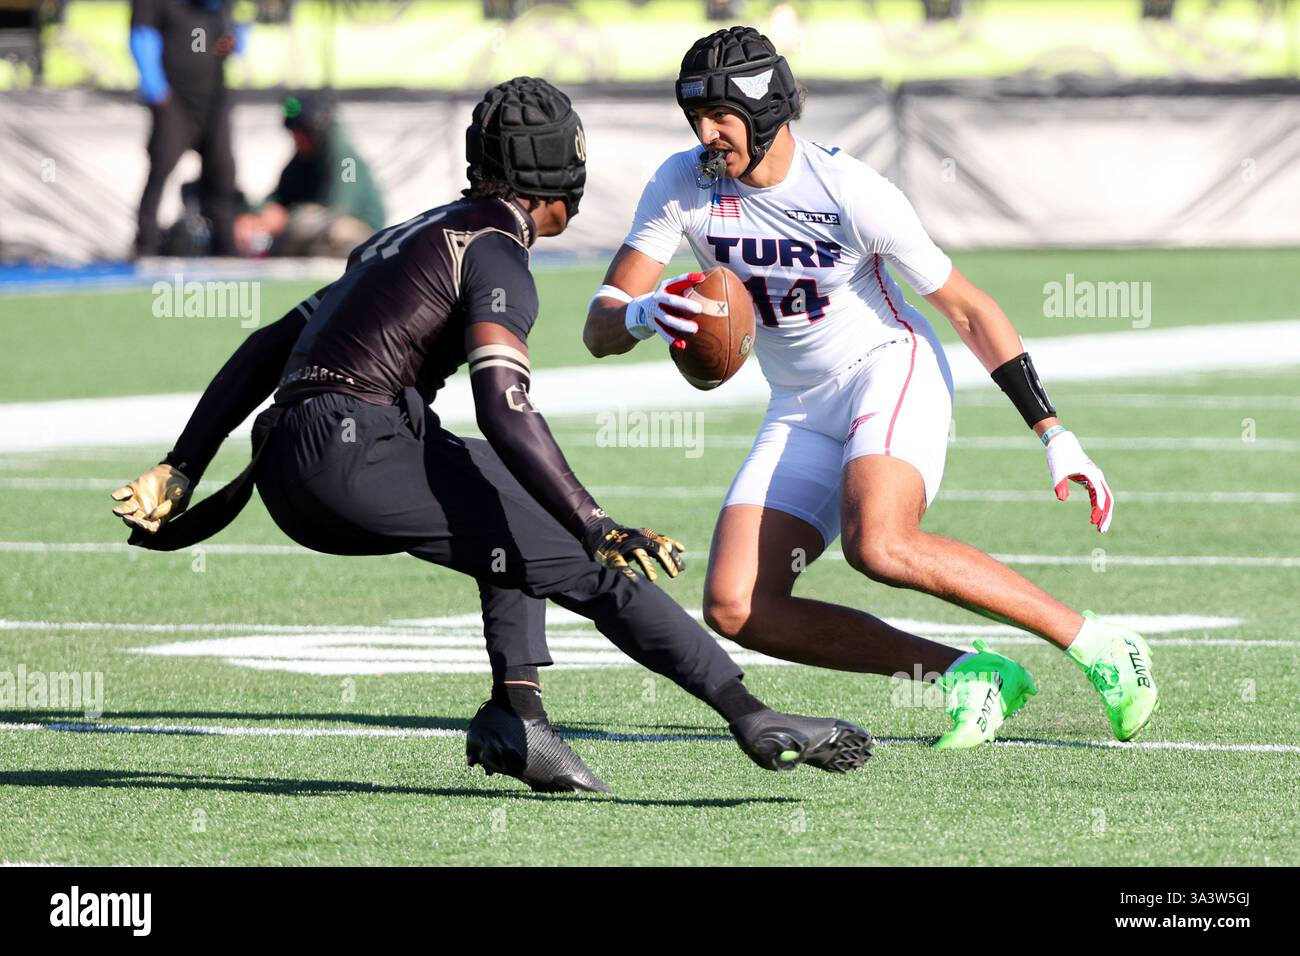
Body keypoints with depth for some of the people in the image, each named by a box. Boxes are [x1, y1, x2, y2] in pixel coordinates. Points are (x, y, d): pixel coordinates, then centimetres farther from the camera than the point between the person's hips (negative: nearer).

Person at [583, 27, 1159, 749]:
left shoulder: (852, 194, -20)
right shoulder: (683, 187, -8)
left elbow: (969, 310, -11)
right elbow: (600, 328, -10)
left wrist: (1055, 438, -11)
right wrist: (643, 315, -36)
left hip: (890, 371, -6)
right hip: (800, 411, 6)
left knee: (879, 546, -34)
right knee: (735, 608, -12)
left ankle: (1094, 643, -21)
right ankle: (966, 676, -8)